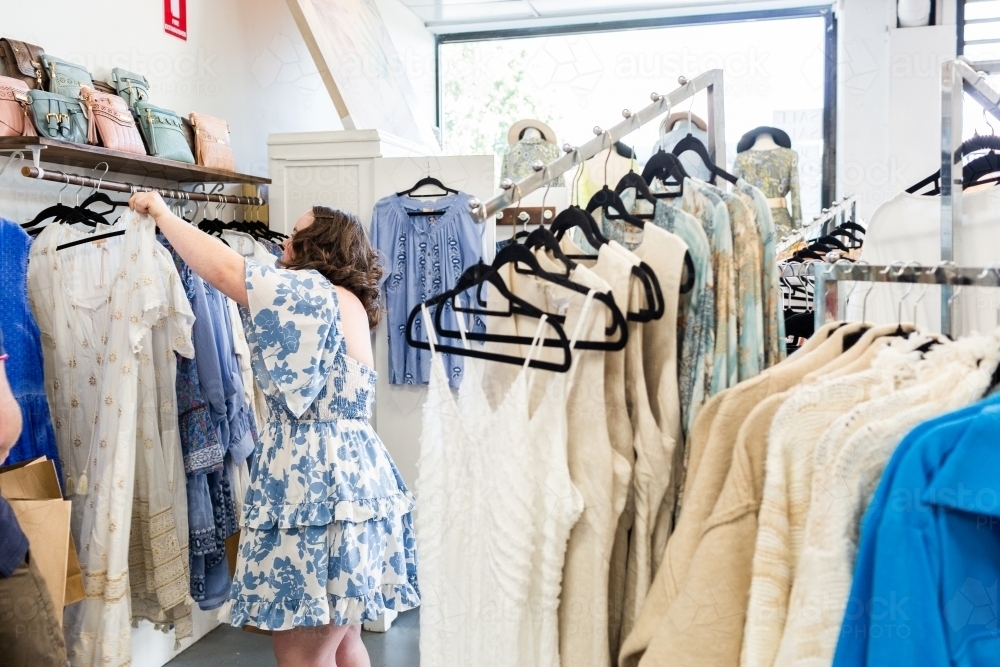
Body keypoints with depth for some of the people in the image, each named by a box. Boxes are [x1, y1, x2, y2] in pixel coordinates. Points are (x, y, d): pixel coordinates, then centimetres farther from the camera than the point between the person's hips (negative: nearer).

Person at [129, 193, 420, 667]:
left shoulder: (313, 291, -11)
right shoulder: (347, 302, 16)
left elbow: (222, 268, -13)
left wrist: (162, 214, 3)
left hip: (318, 484, -10)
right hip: (351, 477, 10)